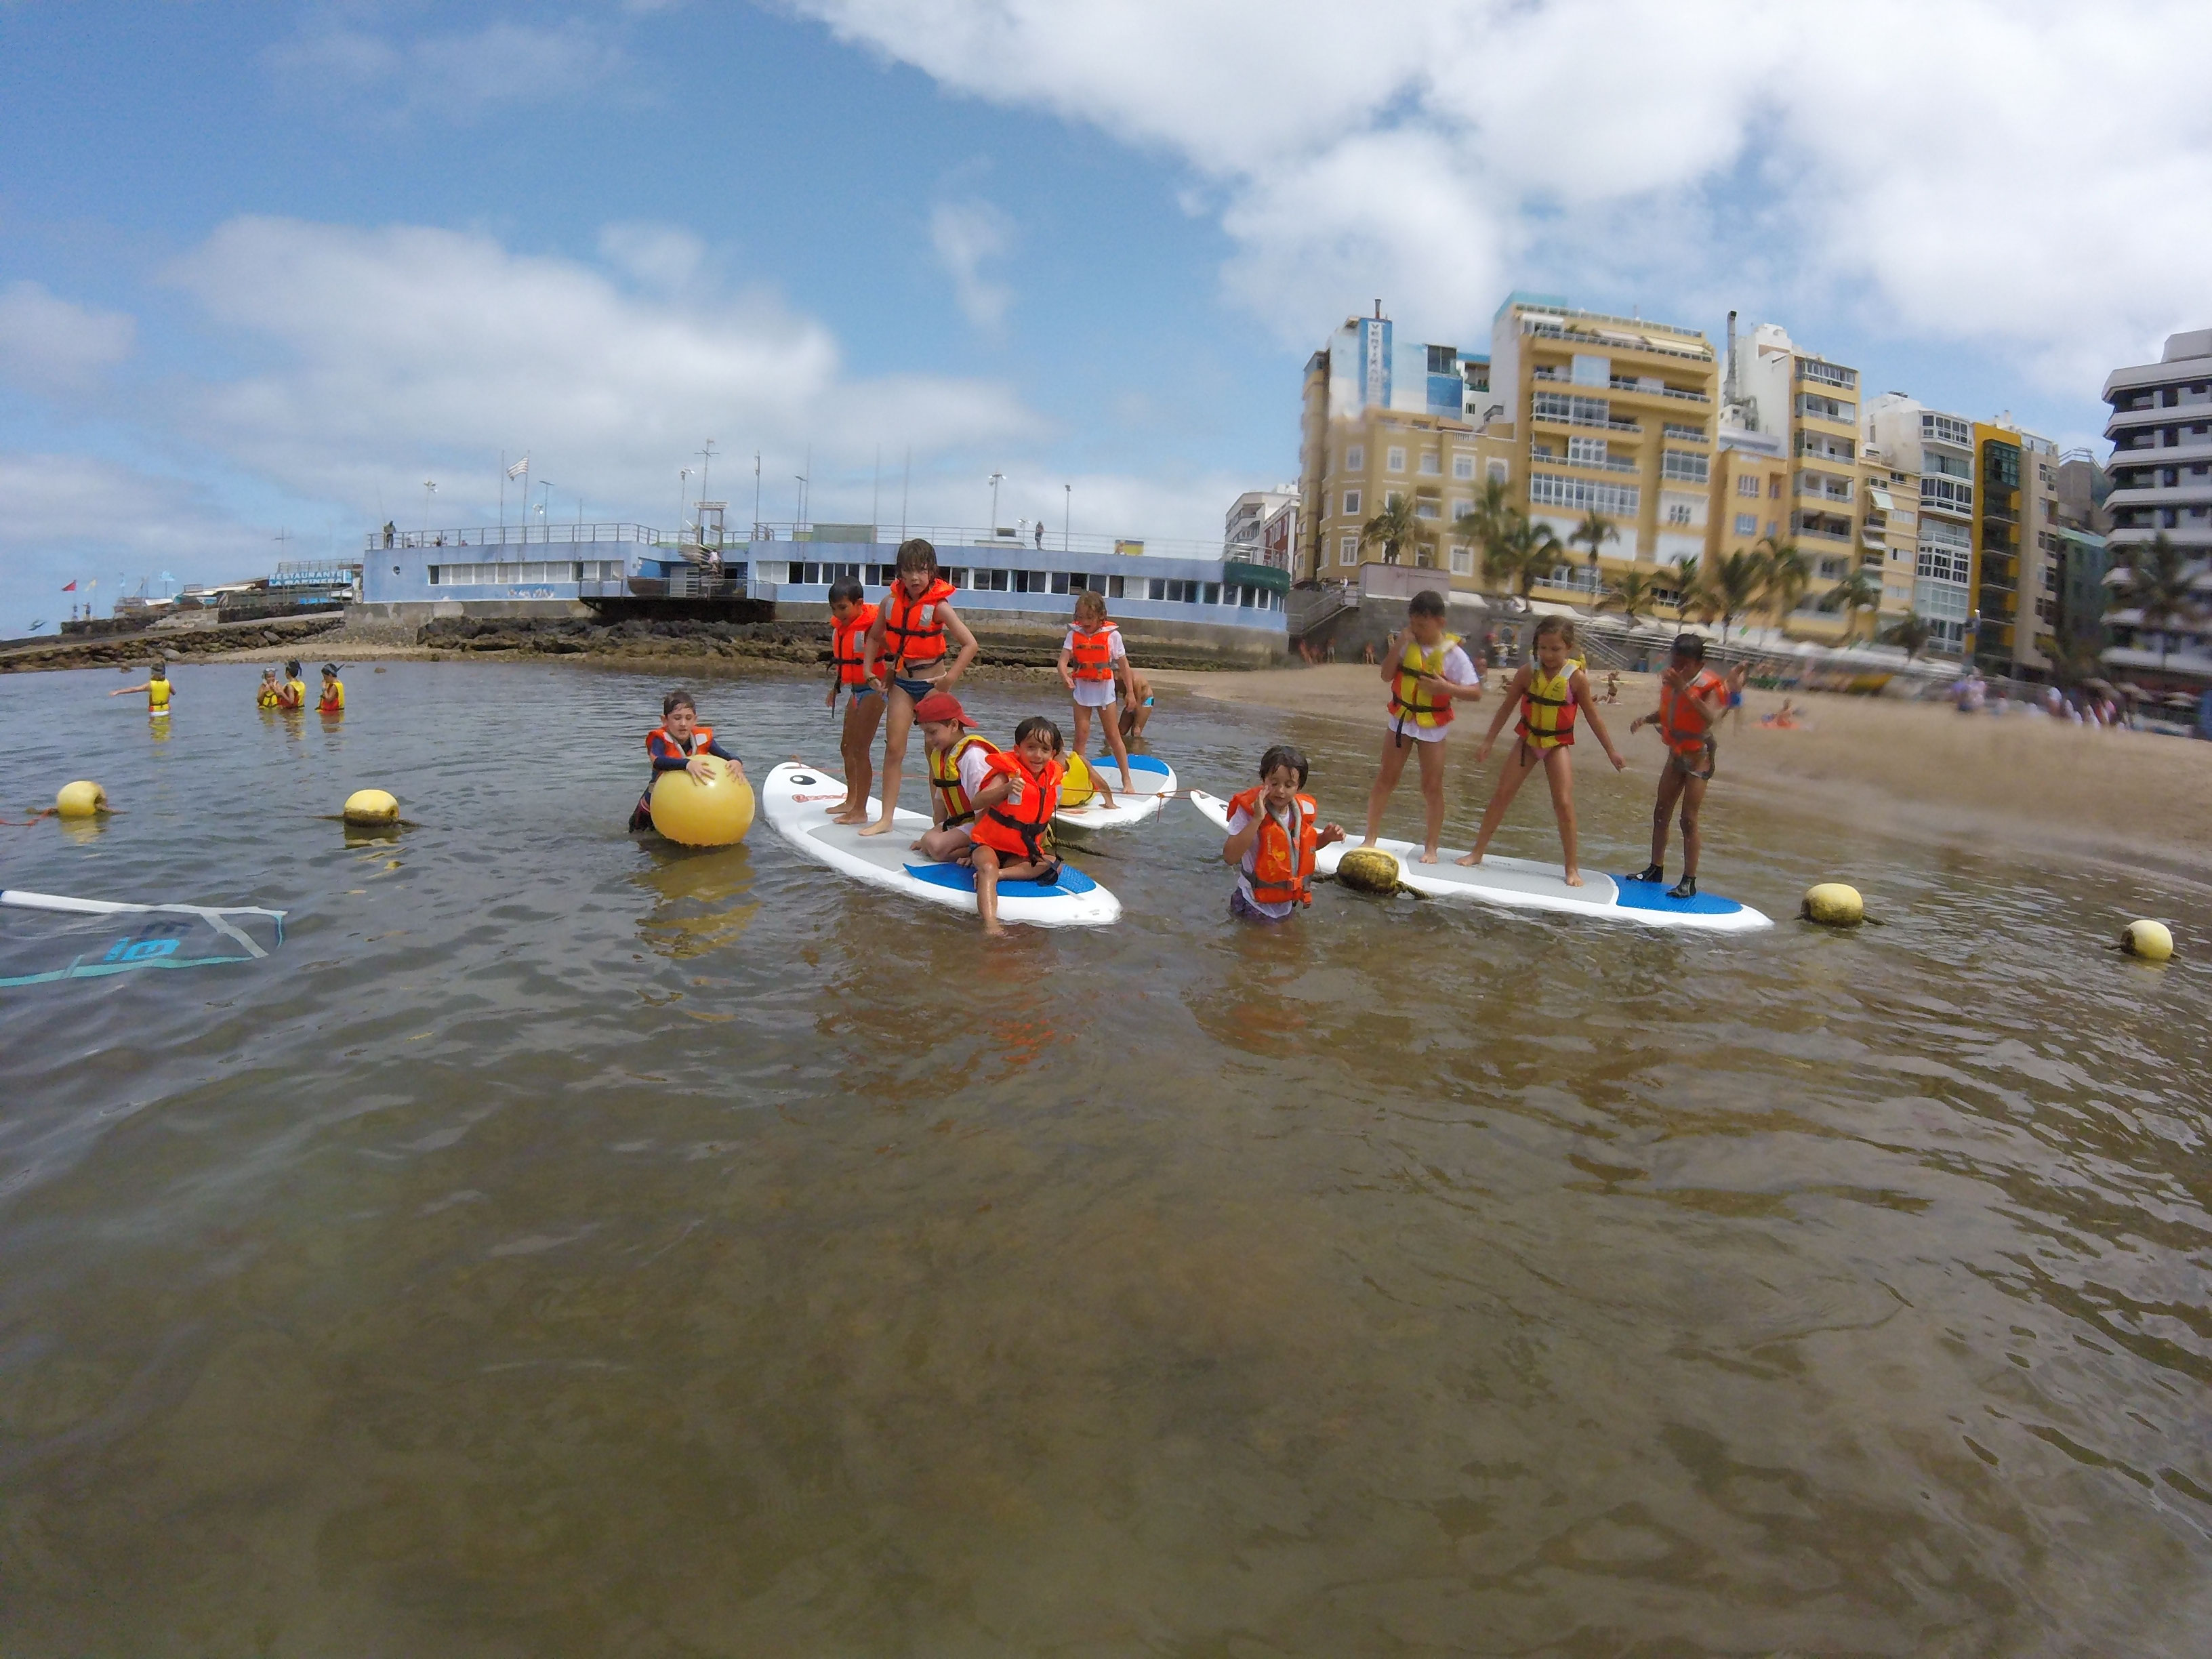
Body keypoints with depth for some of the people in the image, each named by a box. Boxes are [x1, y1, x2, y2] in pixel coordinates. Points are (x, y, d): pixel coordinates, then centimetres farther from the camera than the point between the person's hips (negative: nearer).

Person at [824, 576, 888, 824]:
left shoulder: (873, 625, -20)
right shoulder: (839, 626, 6)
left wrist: (881, 683, -32)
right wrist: (835, 689, 24)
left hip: (873, 691, -10)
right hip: (855, 691, 10)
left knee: (860, 749, -10)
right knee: (847, 746, 19)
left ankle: (860, 811, -3)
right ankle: (851, 800, 35)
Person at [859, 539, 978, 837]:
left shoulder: (938, 606, -13)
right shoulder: (890, 603, 0)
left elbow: (970, 644, -18)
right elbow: (874, 637, 16)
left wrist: (950, 678, -21)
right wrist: (868, 669, 6)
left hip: (931, 682, -4)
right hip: (901, 682, 4)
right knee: (893, 748, 0)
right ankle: (886, 819, 3)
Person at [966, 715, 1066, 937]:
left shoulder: (1052, 779, 1)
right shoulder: (1008, 773, -18)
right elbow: (978, 803, -35)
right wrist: (1006, 789, -49)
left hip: (1022, 852, 6)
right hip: (989, 843, -6)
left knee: (1054, 865, -14)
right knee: (988, 869, -34)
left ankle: (1000, 872, -24)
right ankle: (990, 923, -51)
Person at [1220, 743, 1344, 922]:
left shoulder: (1304, 811, -4)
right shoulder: (1248, 811, -20)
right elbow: (1229, 857, -31)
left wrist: (1327, 837, -4)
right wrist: (1257, 820, -35)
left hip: (1288, 906, 5)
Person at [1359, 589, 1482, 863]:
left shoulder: (1453, 653, -13)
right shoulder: (1407, 644, -4)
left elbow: (1476, 692, -12)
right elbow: (1387, 675, -10)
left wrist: (1447, 687, -27)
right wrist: (1398, 644, -17)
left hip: (1433, 725, -3)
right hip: (1401, 718, 3)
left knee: (1432, 787, 4)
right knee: (1385, 778, 7)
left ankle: (1430, 847, 17)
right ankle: (1370, 838, 17)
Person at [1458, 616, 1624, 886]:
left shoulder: (1577, 677, -14)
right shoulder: (1528, 671, -10)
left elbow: (1592, 716, -4)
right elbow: (1507, 707, 0)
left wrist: (1611, 750, -1)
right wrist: (1488, 741, 2)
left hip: (1557, 744, -2)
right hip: (1528, 739, 2)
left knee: (1564, 804, -6)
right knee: (1502, 794, 3)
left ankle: (1572, 867, 3)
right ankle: (1477, 852, 13)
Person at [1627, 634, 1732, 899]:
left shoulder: (1709, 686, -20)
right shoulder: (1670, 680, -2)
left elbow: (1710, 718, -40)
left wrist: (1684, 688, -42)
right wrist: (1646, 718, -6)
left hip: (1699, 756, -7)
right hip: (1676, 754, 7)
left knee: (1688, 819, -8)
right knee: (1661, 812, 11)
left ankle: (1690, 881, -2)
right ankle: (1655, 869, 24)